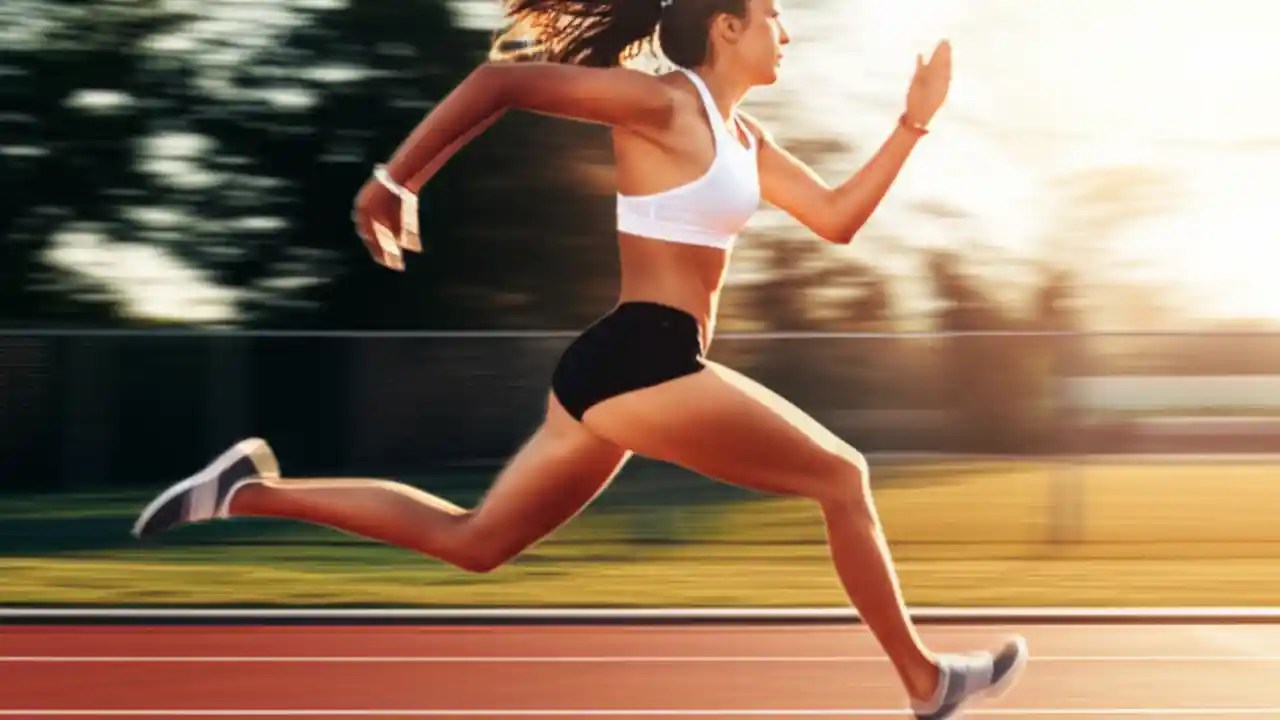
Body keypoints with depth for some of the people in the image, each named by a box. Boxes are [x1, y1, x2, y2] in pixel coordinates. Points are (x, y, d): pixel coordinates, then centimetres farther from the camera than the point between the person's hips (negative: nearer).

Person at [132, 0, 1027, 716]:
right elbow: (500, 81, -15)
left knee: (472, 539, 14)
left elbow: (837, 218, 16)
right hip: (643, 360, -10)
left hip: (625, 365, 10)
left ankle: (253, 493, 11)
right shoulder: (664, 104, -10)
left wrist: (914, 122, 11)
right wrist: (395, 182, -15)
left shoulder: (743, 137, 18)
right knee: (841, 475, 1)